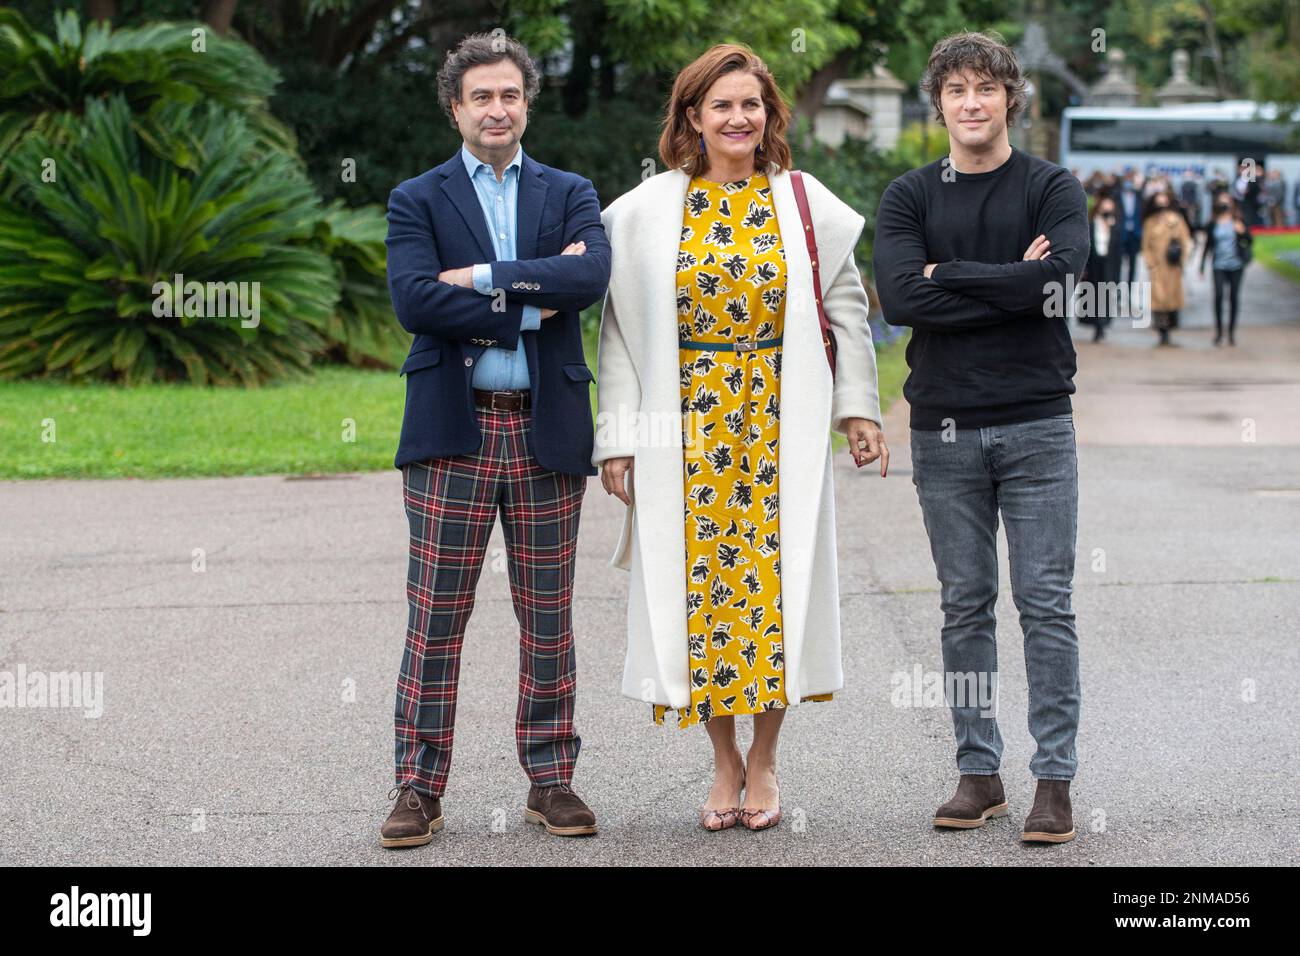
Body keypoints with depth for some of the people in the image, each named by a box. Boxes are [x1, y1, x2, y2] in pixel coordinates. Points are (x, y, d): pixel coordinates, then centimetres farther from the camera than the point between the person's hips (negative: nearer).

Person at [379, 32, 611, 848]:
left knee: (549, 619, 7)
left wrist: (481, 276, -12)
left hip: (547, 430, 2)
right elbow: (414, 300, -10)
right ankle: (420, 788, 3)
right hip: (453, 430, -2)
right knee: (435, 620, -2)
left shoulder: (570, 195, 11)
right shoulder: (418, 200, 7)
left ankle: (552, 781, 15)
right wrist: (532, 303, -11)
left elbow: (593, 276, -10)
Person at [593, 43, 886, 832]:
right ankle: (725, 762, 14)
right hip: (688, 426, 0)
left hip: (779, 424, 0)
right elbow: (621, 326, 4)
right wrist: (618, 435, -1)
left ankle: (764, 760, 12)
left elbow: (846, 308, 8)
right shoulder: (648, 212, 3)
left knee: (774, 581, -1)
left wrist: (859, 408, 0)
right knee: (700, 582, 1)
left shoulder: (805, 204, 4)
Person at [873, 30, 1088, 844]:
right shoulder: (910, 197, 7)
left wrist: (949, 275, -10)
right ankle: (979, 772, 14)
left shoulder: (1052, 188, 3)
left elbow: (1057, 279, -16)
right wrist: (1009, 284, -12)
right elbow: (900, 297, -10)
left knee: (1046, 604, -2)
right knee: (966, 607, 7)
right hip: (945, 430, 2)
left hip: (1036, 424, -2)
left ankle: (1055, 779, 1)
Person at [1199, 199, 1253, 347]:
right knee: (1218, 296, -11)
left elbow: (1250, 241, 1)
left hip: (1236, 265, 0)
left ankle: (1232, 332, 15)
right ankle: (1218, 332, -3)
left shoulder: (1238, 221, 1)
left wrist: (1242, 232, -20)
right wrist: (1202, 265, 11)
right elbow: (1208, 244, 11)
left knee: (1234, 298, 4)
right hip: (1219, 266, 0)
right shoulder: (1214, 225, 4)